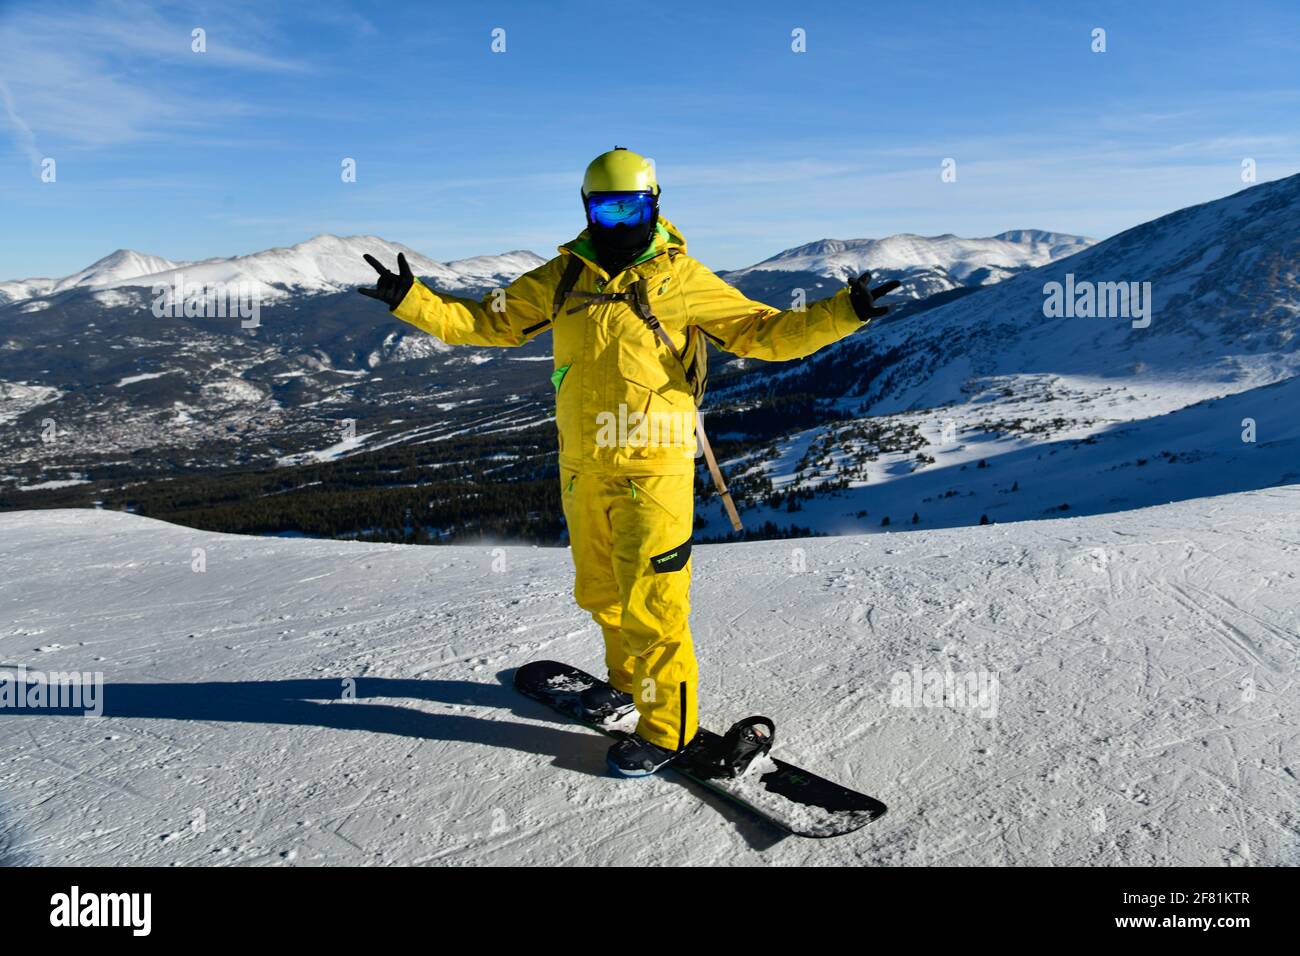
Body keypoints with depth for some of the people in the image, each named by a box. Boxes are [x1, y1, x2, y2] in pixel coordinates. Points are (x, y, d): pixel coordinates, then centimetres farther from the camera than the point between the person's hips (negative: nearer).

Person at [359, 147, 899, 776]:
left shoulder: (680, 279, -2)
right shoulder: (563, 278, 8)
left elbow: (765, 333, -2)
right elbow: (485, 322, 12)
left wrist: (842, 313, -14)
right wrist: (411, 300, 2)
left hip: (652, 465, -5)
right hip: (582, 465, 5)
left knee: (650, 600, -3)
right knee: (601, 592, 20)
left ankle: (668, 726, 14)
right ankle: (629, 682, 43)